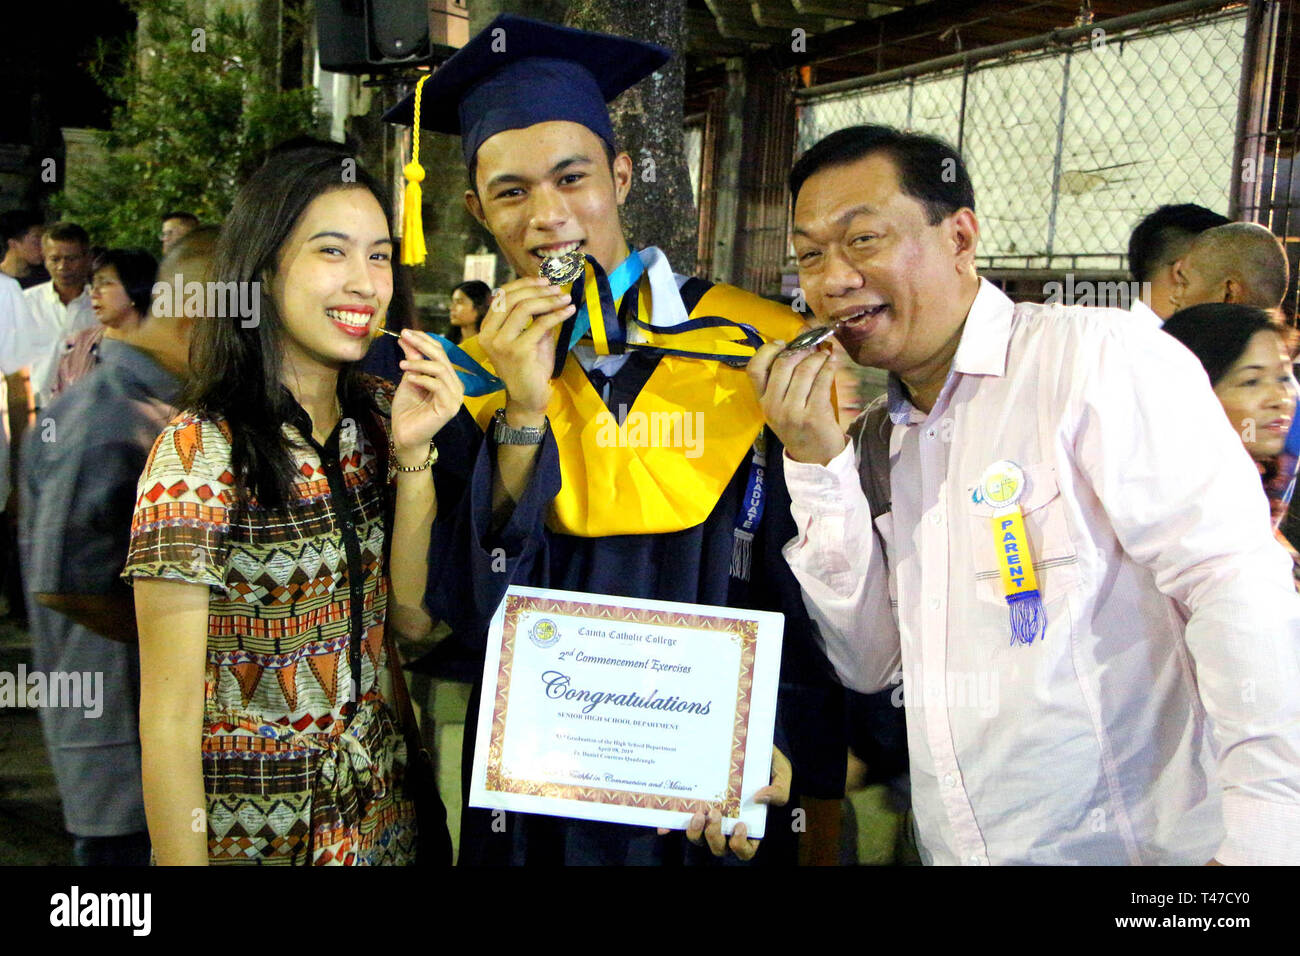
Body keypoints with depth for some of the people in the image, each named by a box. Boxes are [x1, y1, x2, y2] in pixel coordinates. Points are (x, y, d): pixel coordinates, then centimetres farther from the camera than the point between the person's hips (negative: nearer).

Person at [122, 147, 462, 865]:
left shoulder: (379, 417, 0)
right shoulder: (201, 449, -20)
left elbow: (414, 616, -6)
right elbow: (168, 710, -17)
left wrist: (414, 453, -16)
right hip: (250, 827, -6)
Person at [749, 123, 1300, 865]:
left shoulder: (1099, 356, -13)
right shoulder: (873, 439, 6)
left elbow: (1238, 588, -19)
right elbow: (867, 661, 0)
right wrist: (818, 465, -8)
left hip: (1149, 841, -6)